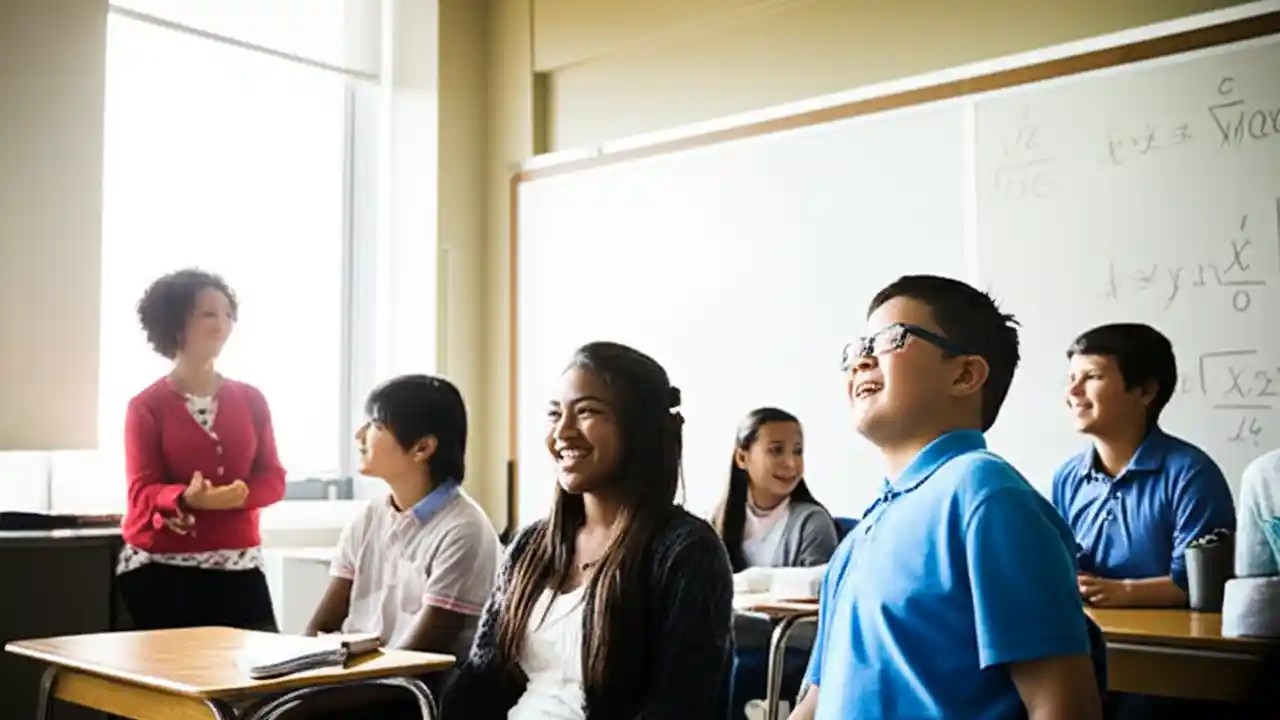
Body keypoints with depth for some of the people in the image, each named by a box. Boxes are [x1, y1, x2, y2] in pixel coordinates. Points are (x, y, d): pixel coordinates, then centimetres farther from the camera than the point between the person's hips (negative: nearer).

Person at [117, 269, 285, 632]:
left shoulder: (250, 399, 9)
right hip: (161, 568, -2)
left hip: (238, 564, 3)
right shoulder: (147, 406, -1)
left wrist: (237, 495, -18)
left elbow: (273, 478, 4)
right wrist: (188, 499, -29)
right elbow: (142, 493, -7)